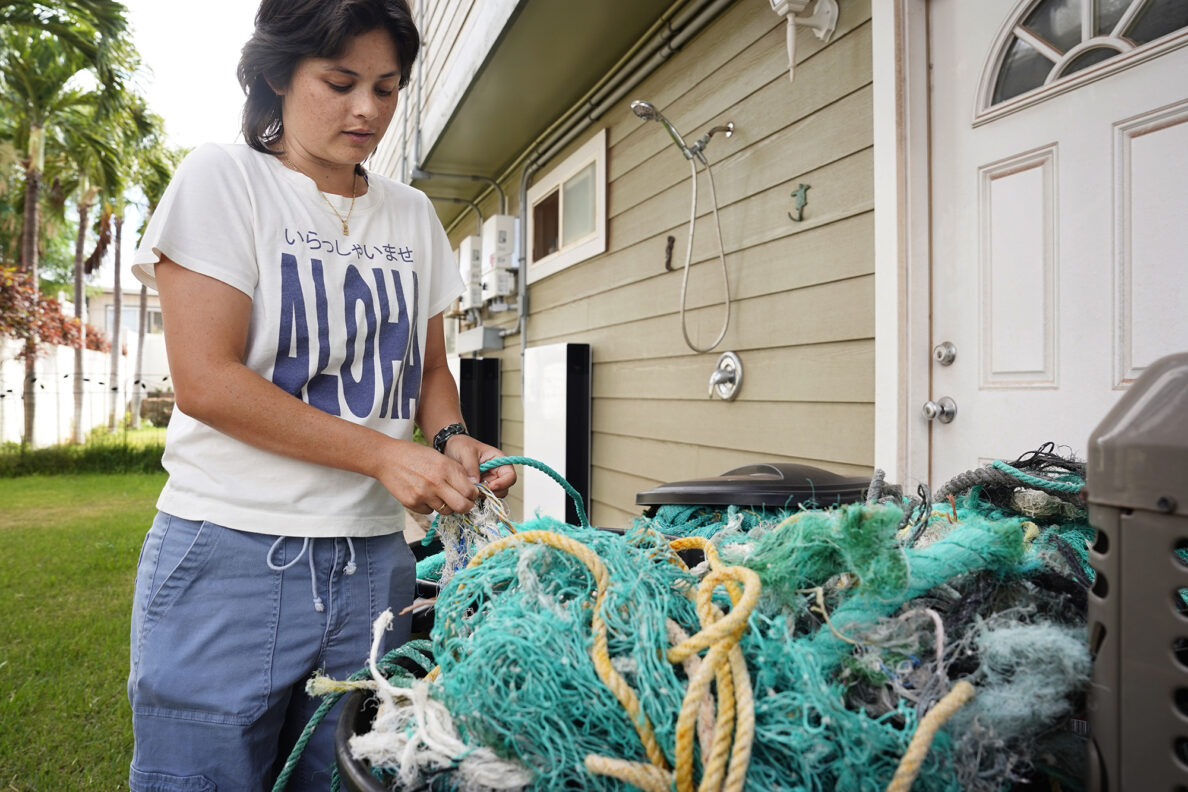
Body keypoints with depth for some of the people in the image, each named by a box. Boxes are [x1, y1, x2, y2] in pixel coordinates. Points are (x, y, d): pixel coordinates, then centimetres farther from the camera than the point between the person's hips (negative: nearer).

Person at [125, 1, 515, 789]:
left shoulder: (412, 215, 11)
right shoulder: (223, 178, -3)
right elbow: (205, 379, -12)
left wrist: (453, 440, -5)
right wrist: (383, 454, -17)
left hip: (373, 561, 4)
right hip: (232, 554, -4)